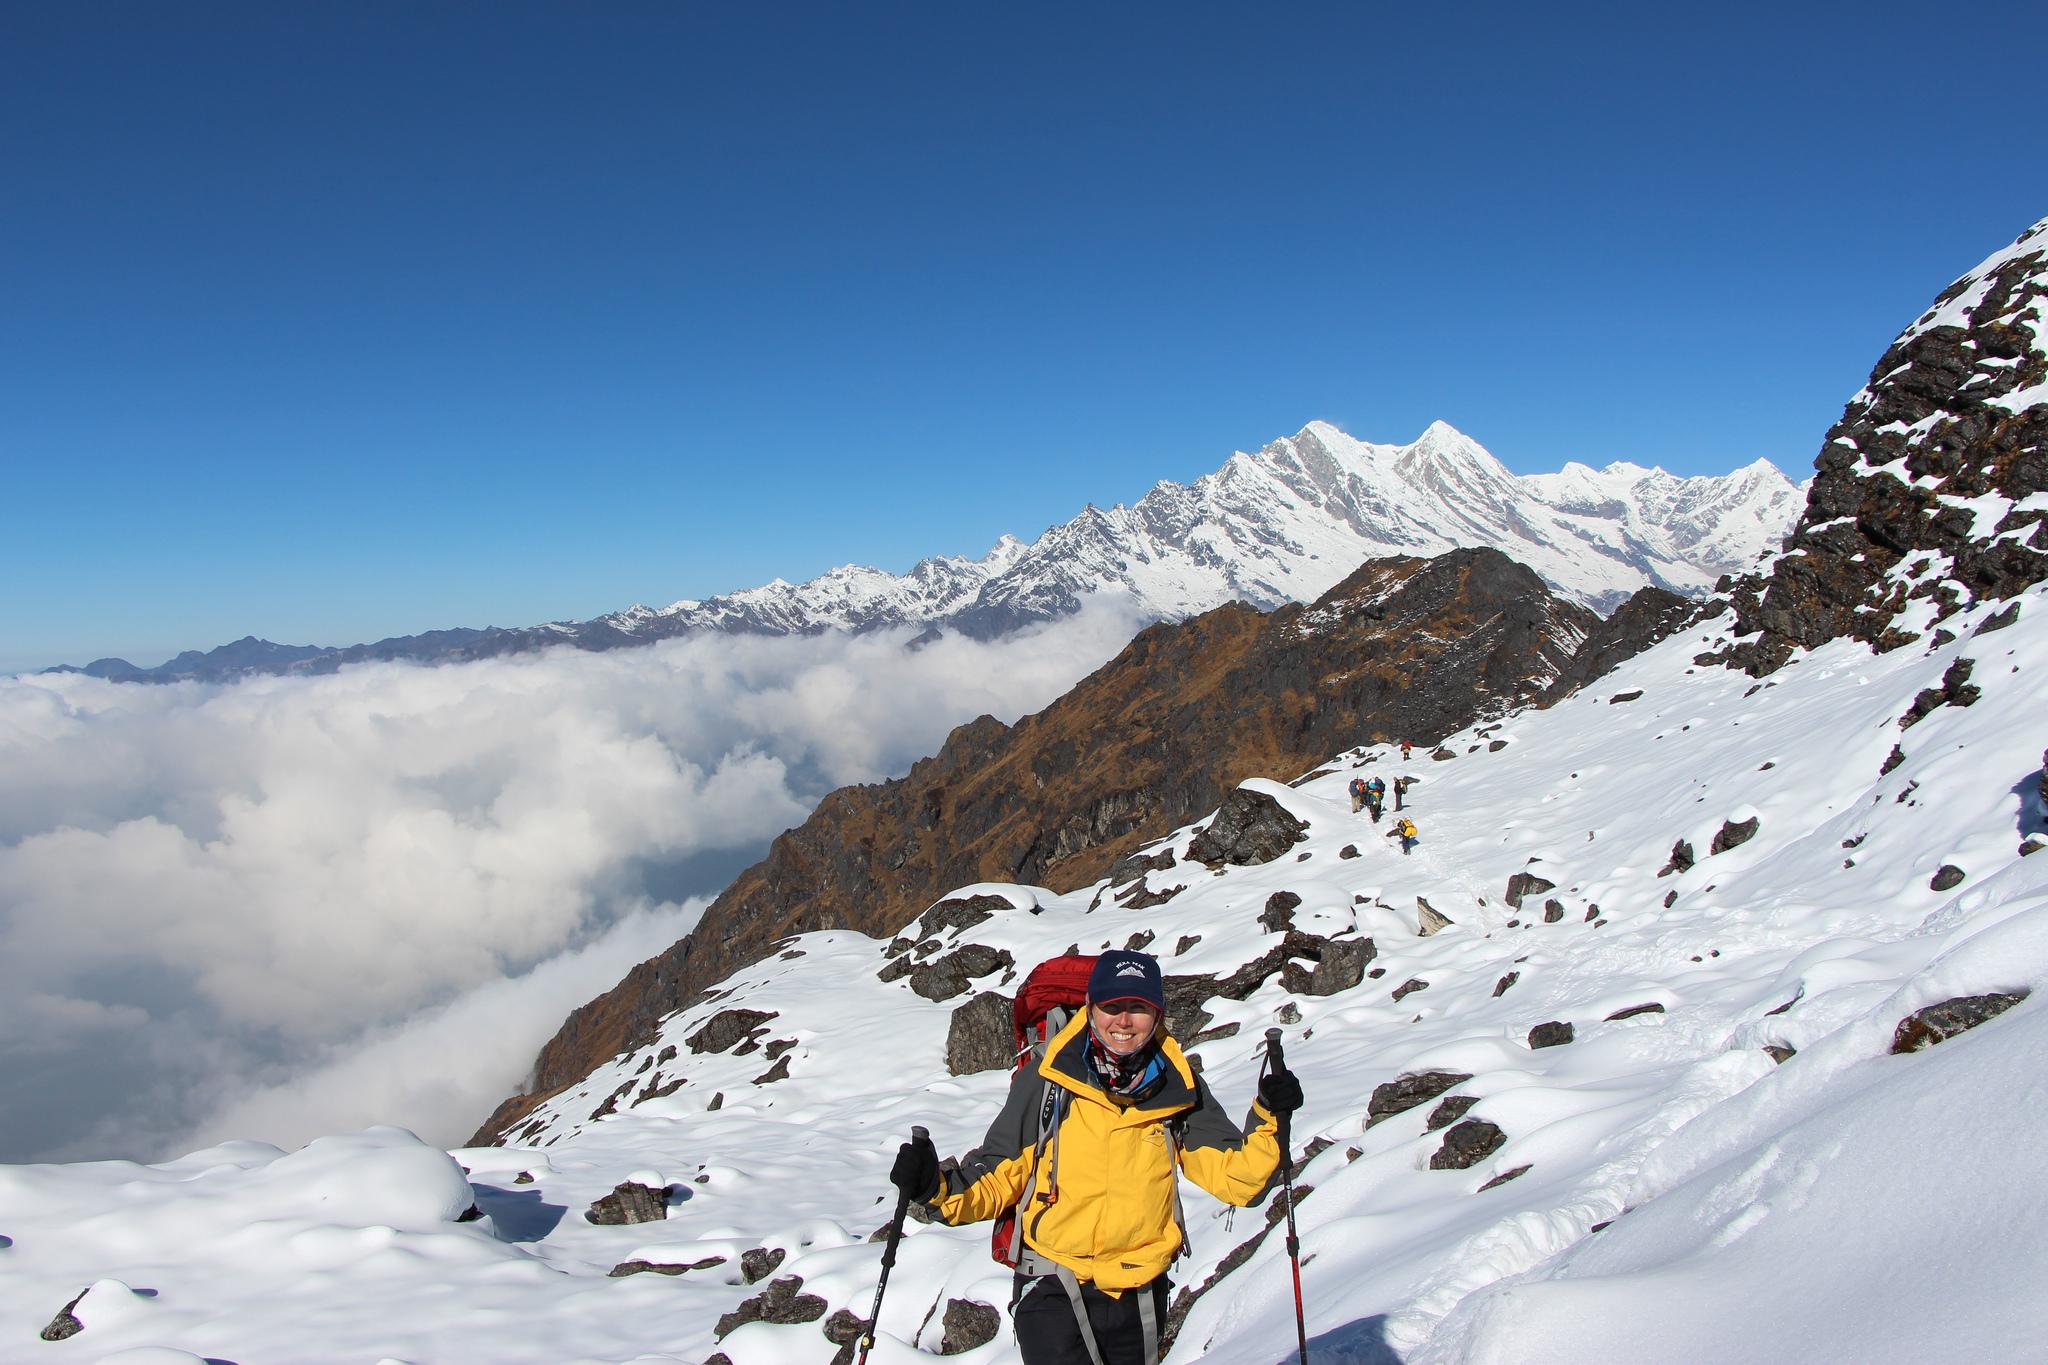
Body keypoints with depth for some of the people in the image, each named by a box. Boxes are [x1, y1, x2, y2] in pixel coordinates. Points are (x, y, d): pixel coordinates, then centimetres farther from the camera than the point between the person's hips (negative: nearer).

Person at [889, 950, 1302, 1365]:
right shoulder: (1045, 1082, -7)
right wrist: (939, 1189, -19)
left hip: (1138, 1295, 3)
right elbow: (1000, 1176, -1)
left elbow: (1238, 1178, 1)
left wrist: (1269, 1118, -14)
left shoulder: (1179, 1091, 0)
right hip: (1052, 1289, -3)